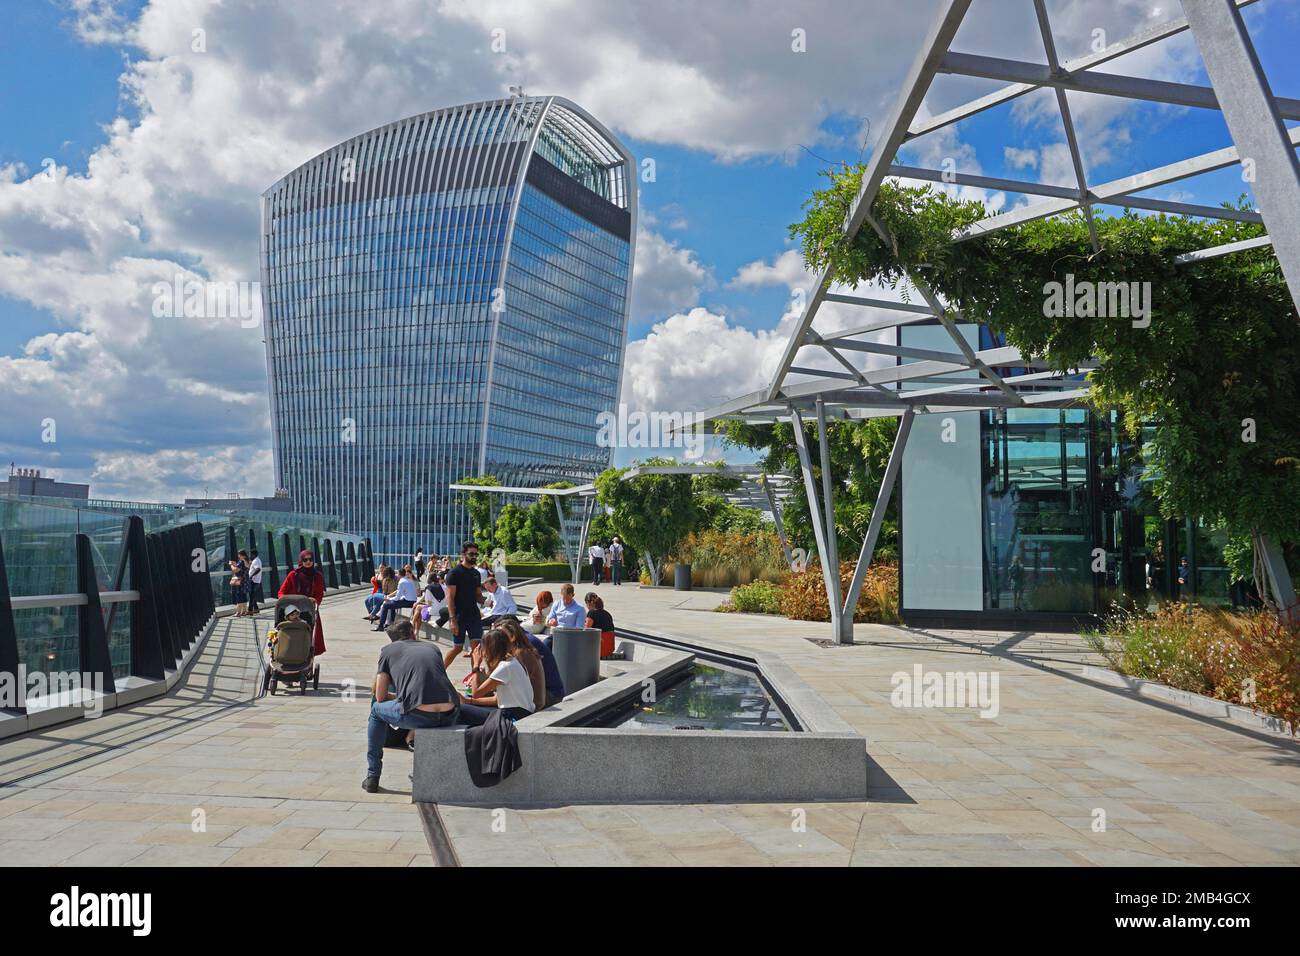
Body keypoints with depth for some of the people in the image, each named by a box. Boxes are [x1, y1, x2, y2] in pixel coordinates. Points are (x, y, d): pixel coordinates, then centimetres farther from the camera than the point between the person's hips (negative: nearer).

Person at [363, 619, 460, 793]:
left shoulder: (388, 651, 18)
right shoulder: (432, 648, 26)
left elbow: (380, 697, 18)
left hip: (418, 716, -3)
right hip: (450, 716, 3)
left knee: (377, 710, 28)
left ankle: (372, 777, 29)